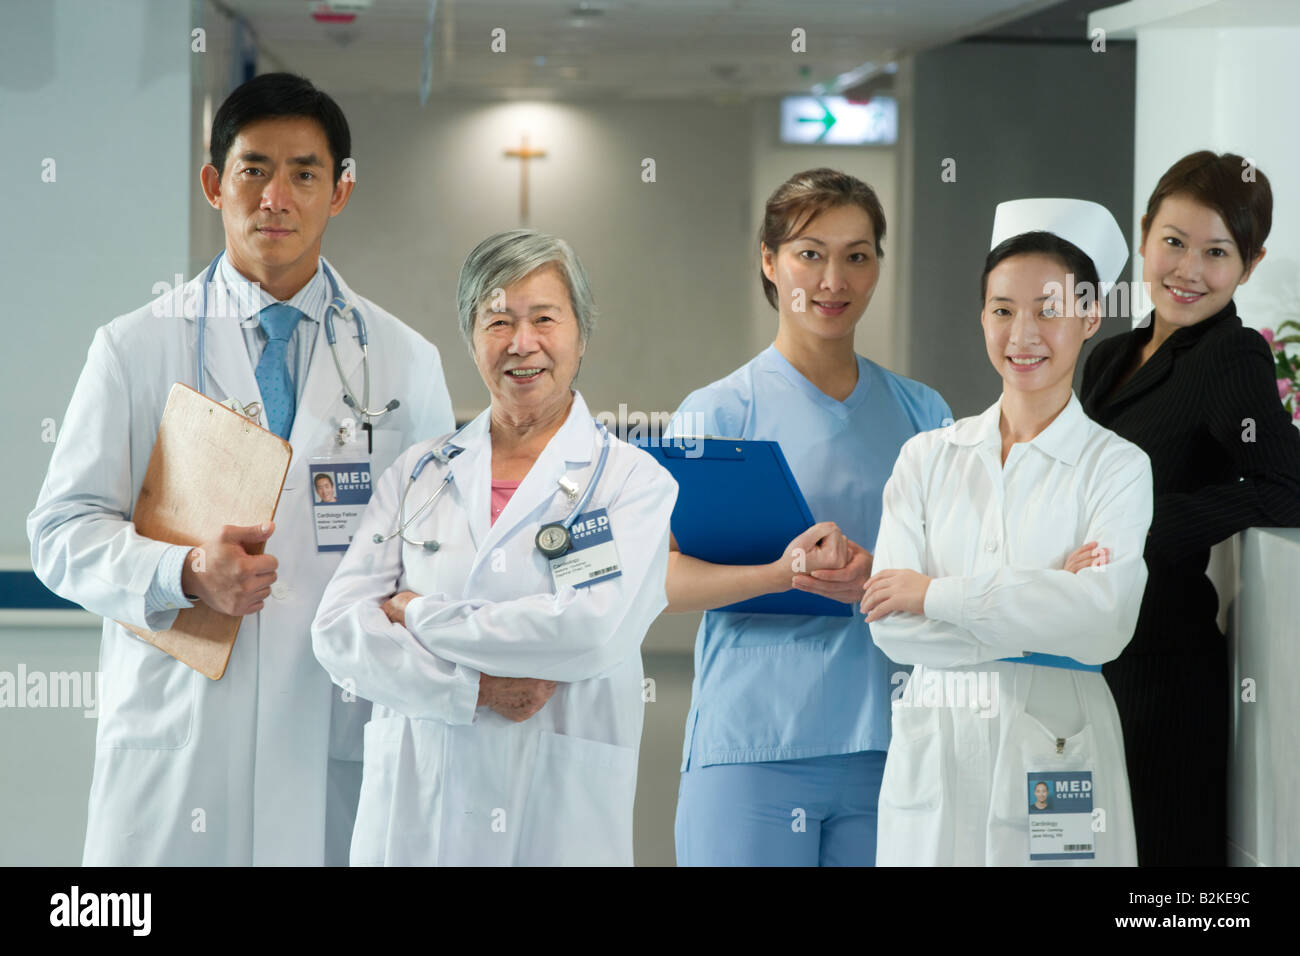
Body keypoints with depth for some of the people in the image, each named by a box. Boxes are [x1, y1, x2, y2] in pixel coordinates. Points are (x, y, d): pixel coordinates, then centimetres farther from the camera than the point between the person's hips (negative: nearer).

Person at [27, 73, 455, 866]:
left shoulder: (406, 361, 10)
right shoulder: (134, 350, 7)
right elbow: (63, 532, 3)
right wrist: (184, 571, -16)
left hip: (341, 745, 1)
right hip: (173, 739, -1)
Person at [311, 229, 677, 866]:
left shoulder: (633, 480, 0)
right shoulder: (420, 474, 9)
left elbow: (595, 632, -15)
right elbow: (338, 629, 0)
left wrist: (418, 615, -8)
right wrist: (475, 688, -13)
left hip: (559, 811, -2)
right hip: (414, 805, 3)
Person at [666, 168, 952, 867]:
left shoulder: (920, 412, 13)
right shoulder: (718, 411, 3)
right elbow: (664, 577, -6)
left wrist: (875, 576, -10)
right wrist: (785, 571, -22)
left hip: (888, 746, 3)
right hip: (753, 744, -3)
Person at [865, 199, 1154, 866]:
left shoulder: (1118, 467, -2)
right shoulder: (927, 458, 7)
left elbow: (1105, 620, -18)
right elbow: (891, 628, -4)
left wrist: (936, 593, -12)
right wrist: (1044, 608, -12)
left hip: (1056, 753, -2)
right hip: (934, 754, 2)